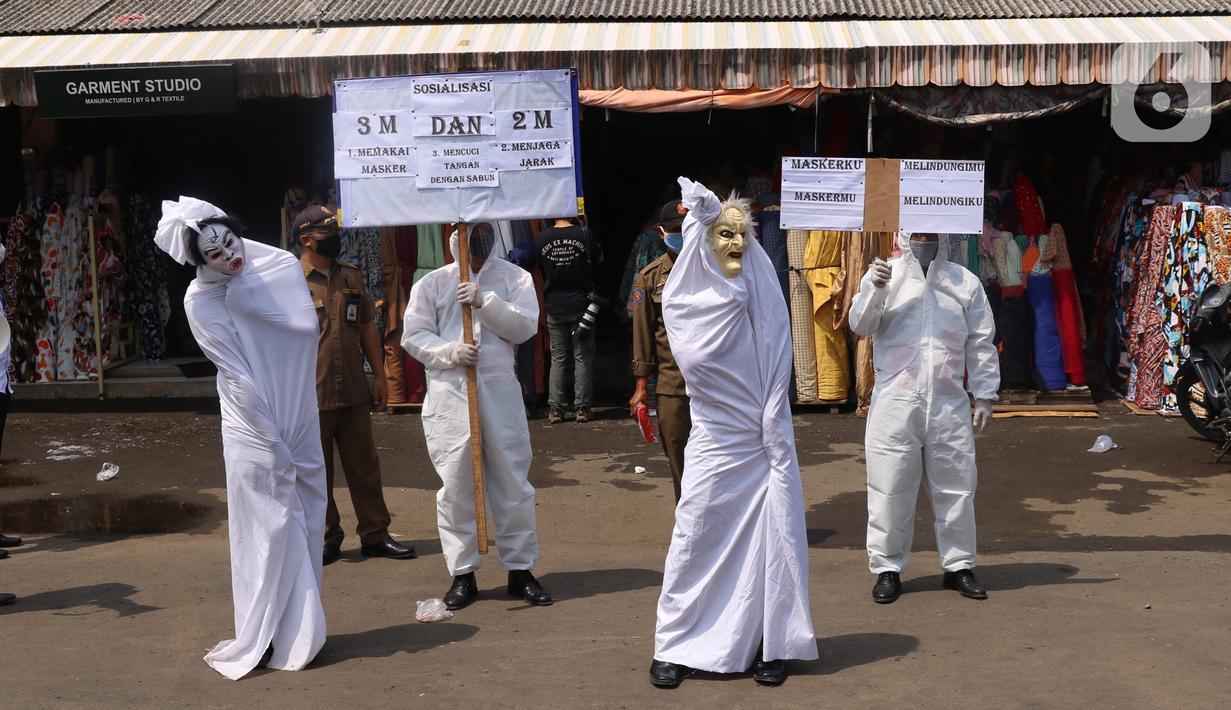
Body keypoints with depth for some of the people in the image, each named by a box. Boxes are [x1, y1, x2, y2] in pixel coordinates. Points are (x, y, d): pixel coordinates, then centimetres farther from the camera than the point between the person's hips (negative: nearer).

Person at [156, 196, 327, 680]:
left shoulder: (281, 265, -3)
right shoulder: (201, 301, -9)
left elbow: (306, 325, -13)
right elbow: (238, 376, -9)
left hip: (299, 419, 3)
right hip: (254, 428, -2)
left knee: (306, 522, 7)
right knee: (267, 528, 2)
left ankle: (298, 631, 16)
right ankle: (261, 639, 10)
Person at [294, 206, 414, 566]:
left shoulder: (351, 276, 10)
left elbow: (367, 327, 15)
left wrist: (379, 375, 11)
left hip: (353, 392, 5)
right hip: (310, 397, -4)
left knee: (364, 467, 10)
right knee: (316, 473, 7)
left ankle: (375, 535, 19)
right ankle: (326, 539, 20)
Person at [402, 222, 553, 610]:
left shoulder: (514, 278, 9)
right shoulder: (432, 283, 9)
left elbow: (525, 326, -3)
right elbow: (414, 336, 5)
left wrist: (485, 301, -14)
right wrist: (450, 351, -11)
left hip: (500, 388, 0)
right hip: (449, 391, 0)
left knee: (512, 480, 4)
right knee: (456, 484, 1)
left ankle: (520, 569, 16)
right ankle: (462, 574, 12)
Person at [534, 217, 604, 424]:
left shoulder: (541, 238, -4)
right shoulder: (584, 234, -10)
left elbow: (540, 267, 9)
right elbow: (599, 259, 6)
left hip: (554, 307, 2)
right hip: (580, 304, -2)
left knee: (558, 358, 9)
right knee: (583, 357, 5)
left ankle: (555, 408, 5)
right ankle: (582, 407, 4)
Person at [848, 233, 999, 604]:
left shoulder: (965, 282, 9)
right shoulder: (884, 275, 4)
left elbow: (981, 343, 12)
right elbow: (861, 326, -8)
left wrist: (984, 396, 8)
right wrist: (876, 290, -25)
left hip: (949, 403, 2)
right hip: (895, 401, -2)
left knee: (956, 486, 8)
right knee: (891, 486, 1)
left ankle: (959, 565, 23)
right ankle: (887, 567, 14)